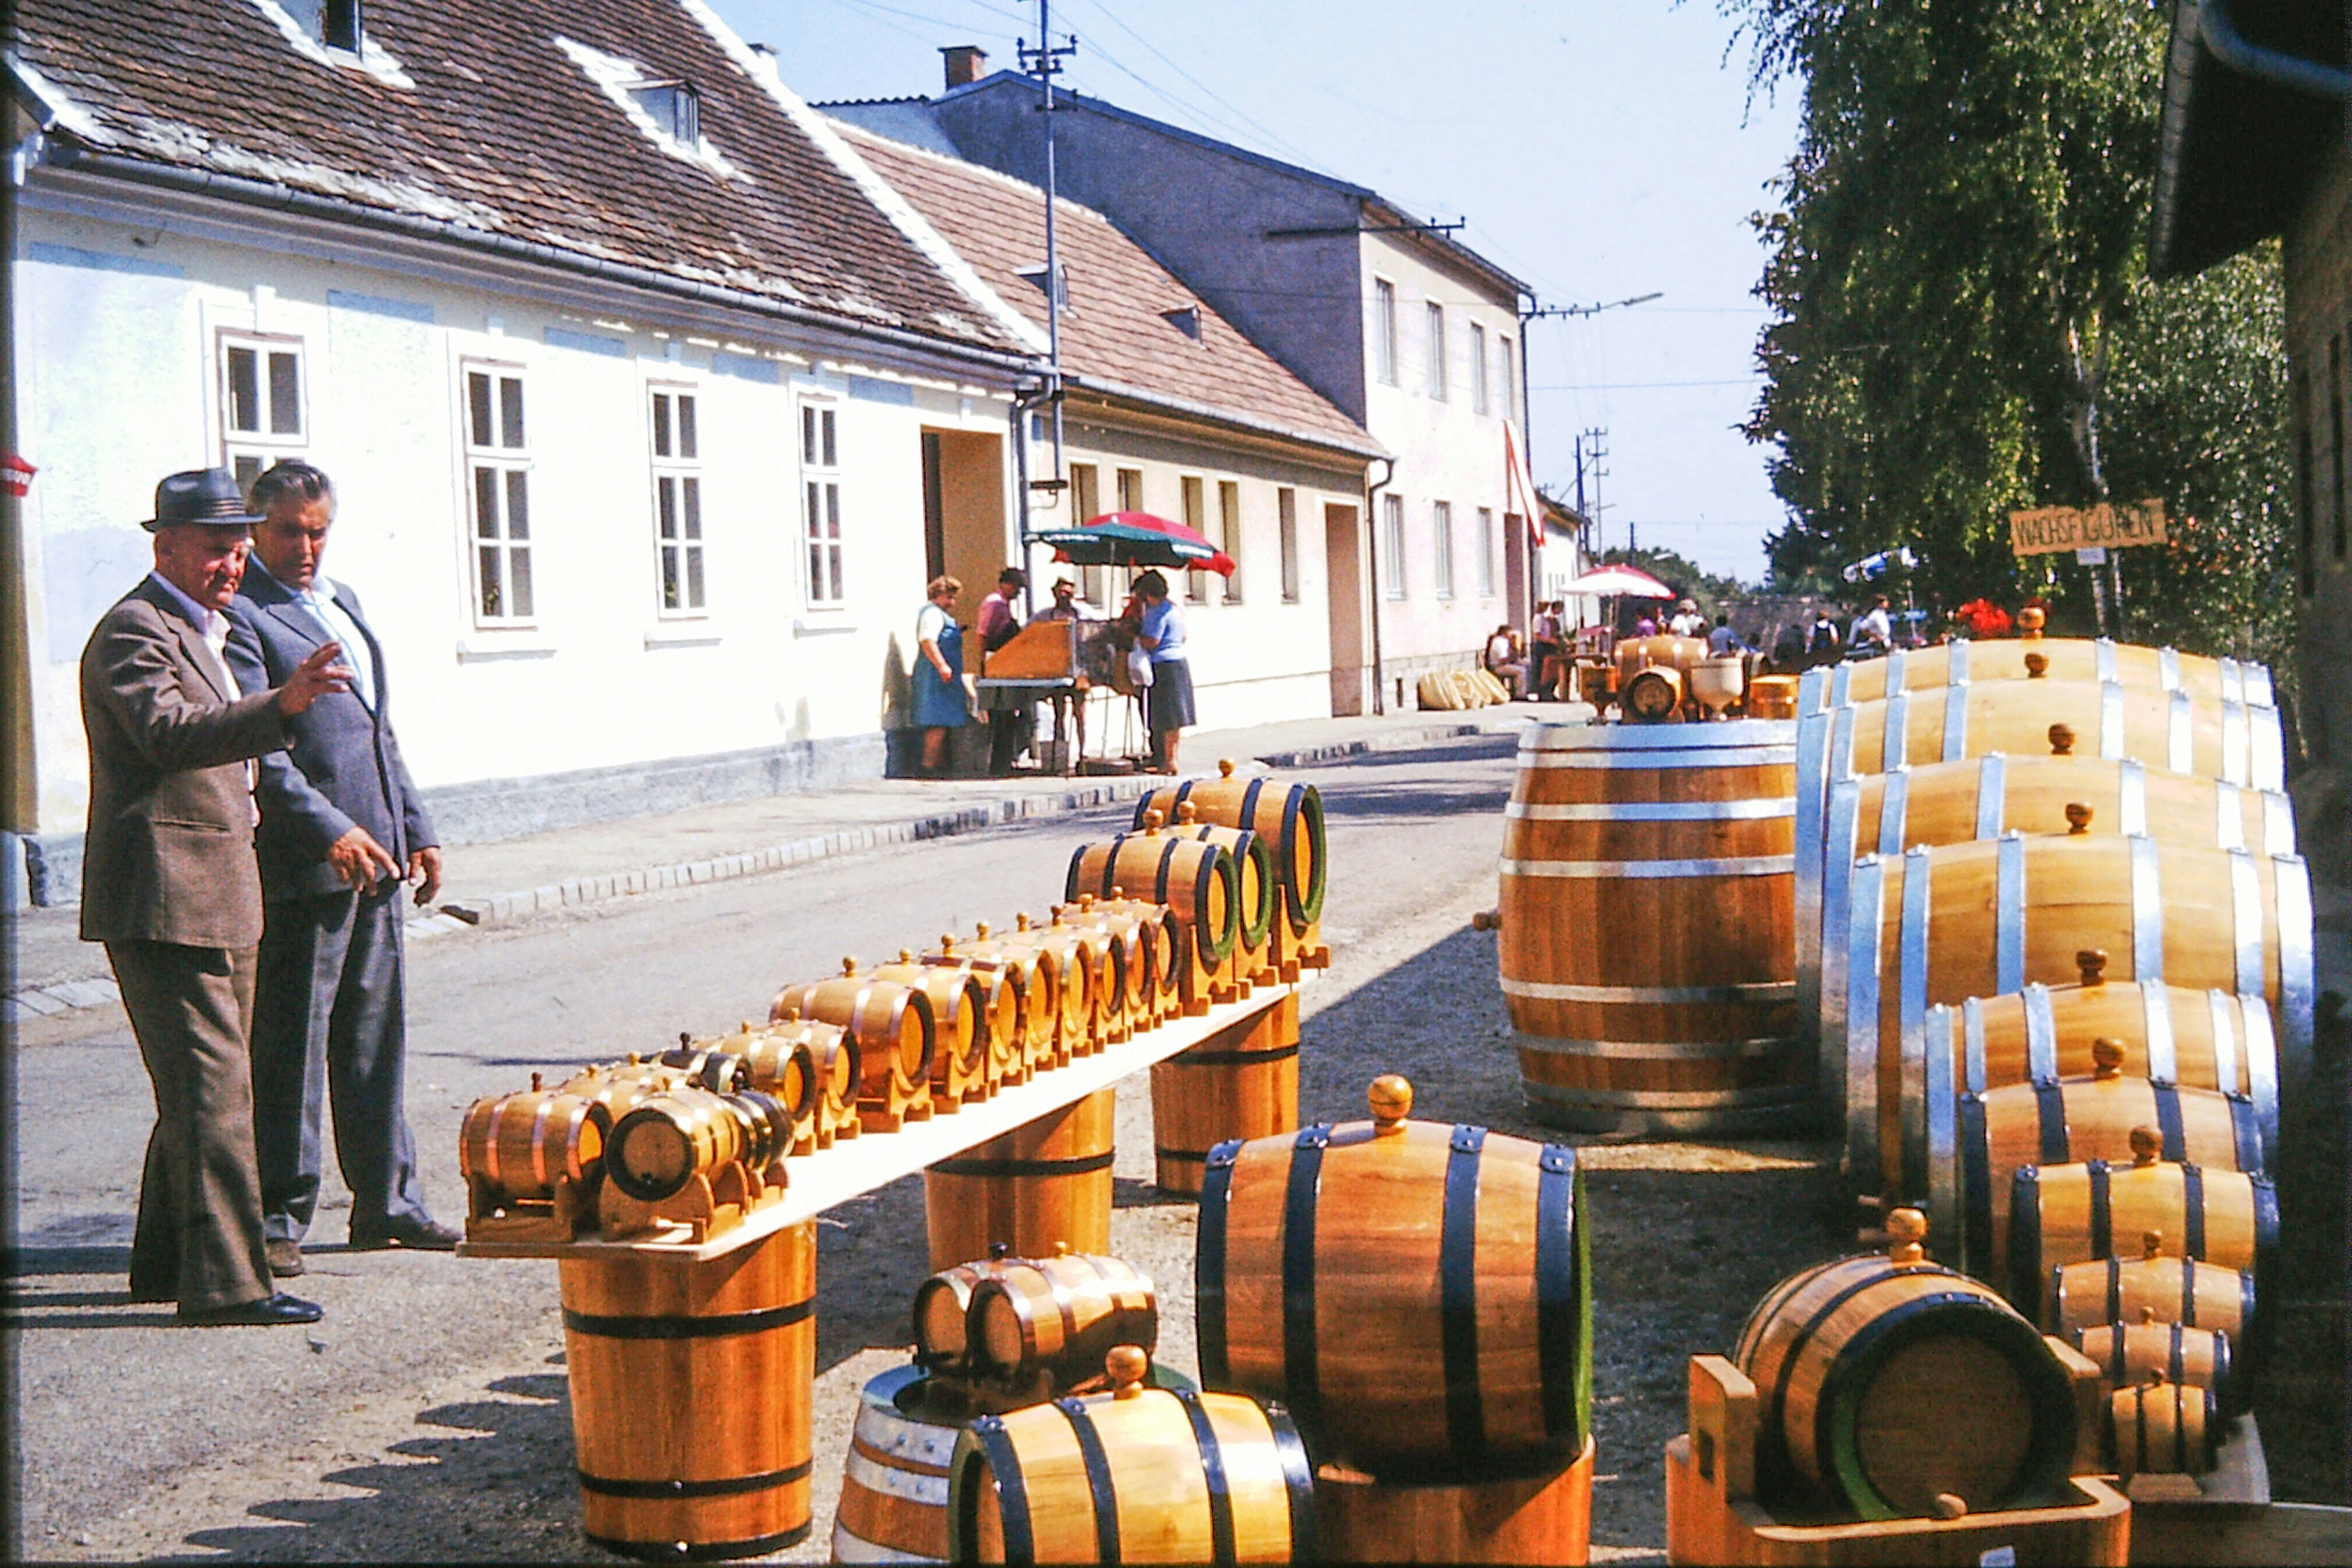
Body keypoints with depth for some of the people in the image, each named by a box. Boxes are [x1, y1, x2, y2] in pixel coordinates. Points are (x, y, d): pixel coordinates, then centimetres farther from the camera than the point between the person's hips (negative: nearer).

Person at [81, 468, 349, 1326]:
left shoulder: (198, 633, 21)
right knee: (210, 1088, -13)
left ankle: (166, 1262, 25)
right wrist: (284, 705, -41)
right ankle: (226, 1281, -13)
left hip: (217, 900, 10)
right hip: (164, 901, -10)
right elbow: (169, 735, -29)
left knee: (205, 1085, 15)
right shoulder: (134, 631, -12)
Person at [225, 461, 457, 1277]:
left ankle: (387, 1202, 22)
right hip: (300, 865, -8)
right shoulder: (238, 614, -9)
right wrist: (329, 829, -25)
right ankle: (278, 1217, 7)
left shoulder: (341, 600, 19)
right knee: (290, 1047, -2)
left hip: (372, 854, 8)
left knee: (377, 1036, 13)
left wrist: (415, 827, 18)